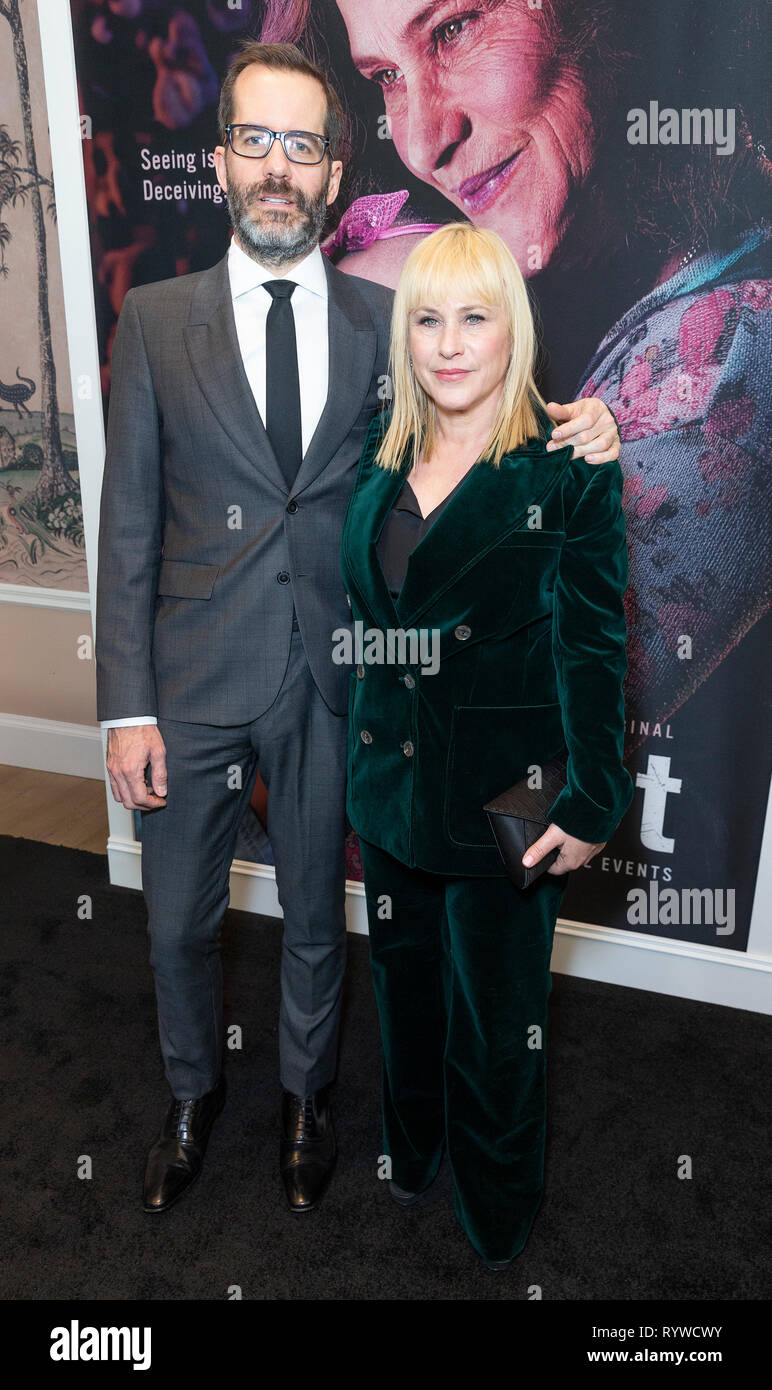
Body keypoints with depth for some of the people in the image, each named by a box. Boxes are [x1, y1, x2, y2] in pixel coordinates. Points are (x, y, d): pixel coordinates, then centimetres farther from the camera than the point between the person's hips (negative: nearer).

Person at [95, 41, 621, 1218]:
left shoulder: (384, 321, 2)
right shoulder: (156, 319, -1)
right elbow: (129, 522, -3)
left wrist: (571, 439, -13)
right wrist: (127, 704, -7)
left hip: (327, 679, 0)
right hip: (194, 679, 0)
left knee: (315, 917, 17)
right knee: (178, 921, 16)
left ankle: (307, 1096, 45)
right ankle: (194, 1094, 45)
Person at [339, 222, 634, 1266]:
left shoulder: (569, 465, -12)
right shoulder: (380, 456, 4)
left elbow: (593, 647, -12)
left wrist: (594, 805, -13)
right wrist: (361, 739, 11)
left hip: (504, 798, -5)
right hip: (391, 779, 6)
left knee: (497, 1028, 12)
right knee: (405, 987, 23)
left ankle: (498, 1221, 39)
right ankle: (410, 1155, 50)